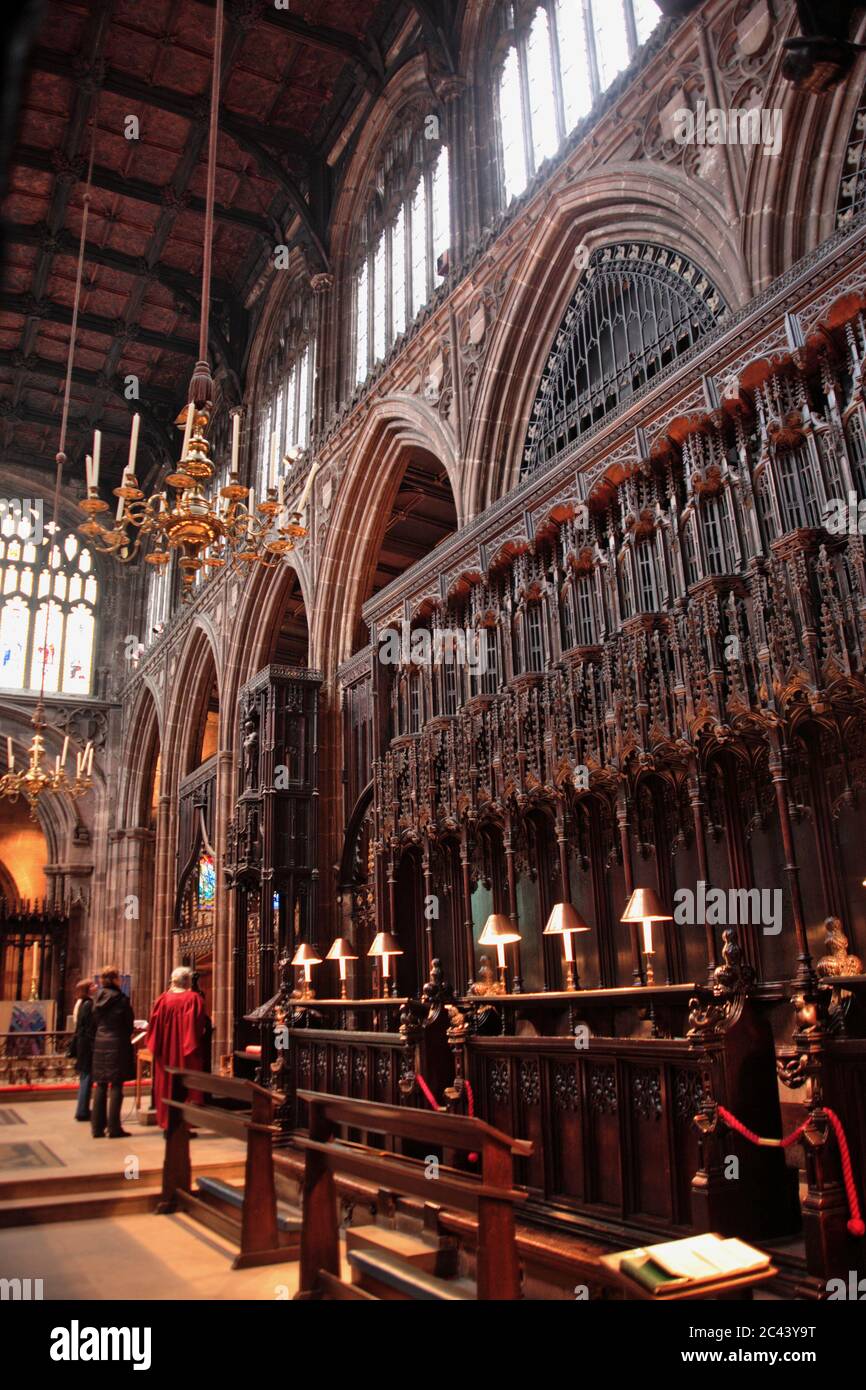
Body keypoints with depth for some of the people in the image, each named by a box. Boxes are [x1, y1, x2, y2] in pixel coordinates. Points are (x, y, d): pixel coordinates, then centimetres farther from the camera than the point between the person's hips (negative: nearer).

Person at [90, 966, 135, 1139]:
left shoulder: (98, 999, 5)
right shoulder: (121, 1000, -10)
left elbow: (93, 1024, 10)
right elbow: (129, 1026, -3)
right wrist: (126, 1038, 16)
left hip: (99, 1046, 6)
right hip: (117, 1046, -5)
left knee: (99, 1086, 10)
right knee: (115, 1087, -1)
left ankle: (97, 1127, 13)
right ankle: (114, 1128, 0)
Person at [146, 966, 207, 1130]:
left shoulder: (163, 999, -2)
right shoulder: (194, 999, -10)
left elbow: (155, 1026, 1)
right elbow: (199, 1026, -12)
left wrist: (157, 1047, 14)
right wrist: (197, 1042, 3)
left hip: (166, 1053, 3)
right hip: (186, 1053, -3)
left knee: (167, 1086, 13)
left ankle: (167, 1125, 16)